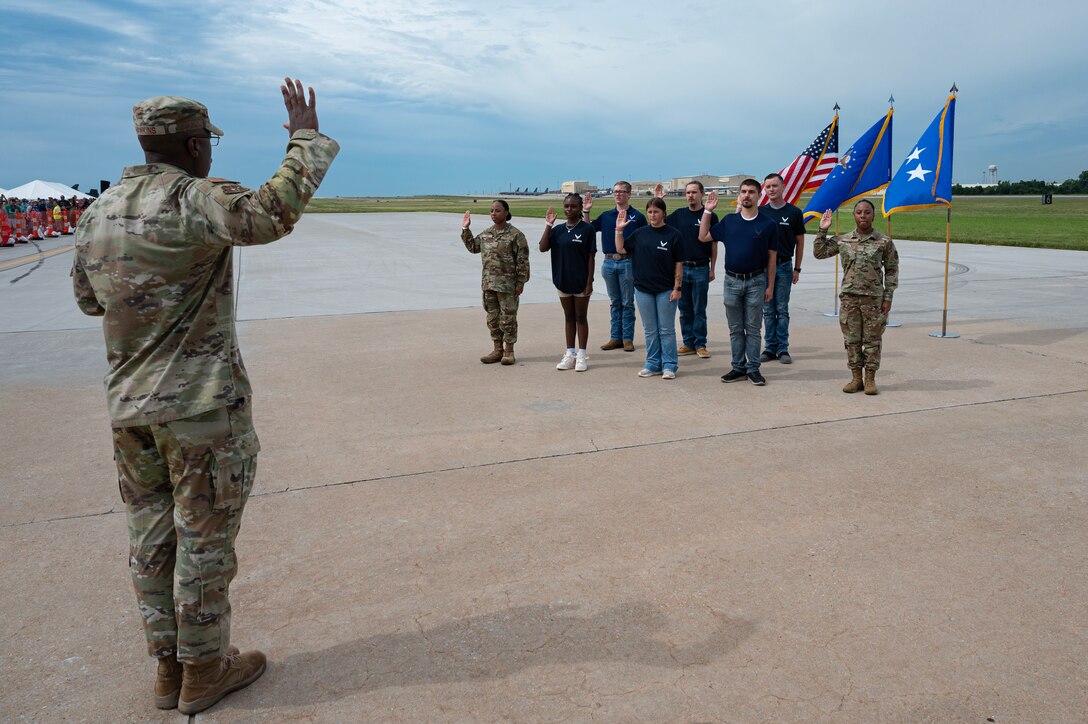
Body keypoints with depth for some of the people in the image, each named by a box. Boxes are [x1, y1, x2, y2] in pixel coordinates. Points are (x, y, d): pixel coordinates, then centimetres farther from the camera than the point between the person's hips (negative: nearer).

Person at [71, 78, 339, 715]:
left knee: (152, 537, 15)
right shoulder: (190, 200, -15)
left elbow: (89, 298, 19)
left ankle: (169, 664, 28)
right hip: (201, 405, -8)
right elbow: (272, 213, -30)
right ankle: (204, 669, 19)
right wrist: (307, 140, -17)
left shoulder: (100, 212, 10)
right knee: (204, 538, 5)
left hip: (129, 405, 8)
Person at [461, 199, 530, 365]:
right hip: (489, 283, 6)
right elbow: (473, 247, 23)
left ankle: (509, 351, 14)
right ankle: (498, 350, 23)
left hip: (507, 284, -6)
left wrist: (520, 282, -12)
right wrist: (465, 230, 14)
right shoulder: (486, 233, 10)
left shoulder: (515, 235, -9)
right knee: (492, 317, 12)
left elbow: (522, 261, -10)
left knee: (508, 317, 3)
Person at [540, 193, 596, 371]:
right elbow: (543, 248, -6)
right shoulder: (558, 230, 5)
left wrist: (589, 282, -11)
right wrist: (548, 225, -10)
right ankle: (570, 353, 19)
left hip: (581, 282, -4)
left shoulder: (587, 229, -6)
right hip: (563, 281, 4)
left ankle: (582, 355, 12)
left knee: (580, 317, 5)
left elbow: (591, 257, -7)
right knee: (569, 317, 12)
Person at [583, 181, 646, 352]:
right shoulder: (606, 216, 11)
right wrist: (586, 211, 2)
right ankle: (615, 337, 16)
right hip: (609, 262, 4)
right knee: (615, 302, 10)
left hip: (628, 263, -4)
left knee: (627, 303, 2)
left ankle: (628, 338, 8)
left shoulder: (637, 217, 1)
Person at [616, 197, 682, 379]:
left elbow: (678, 264, -4)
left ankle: (669, 365, 11)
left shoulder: (673, 234, -4)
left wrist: (677, 287, -8)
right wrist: (619, 230, 0)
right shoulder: (640, 234, 6)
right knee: (650, 330, 11)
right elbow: (621, 249, 10)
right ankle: (653, 364, 20)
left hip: (666, 290, -3)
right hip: (643, 289, 4)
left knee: (667, 330, 3)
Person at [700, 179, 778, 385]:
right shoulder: (729, 221, 5)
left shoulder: (767, 225, -2)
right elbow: (703, 237, 12)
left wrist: (770, 286, -2)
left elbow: (771, 258, 1)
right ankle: (738, 367, 17)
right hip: (732, 281, 2)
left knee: (753, 329, 4)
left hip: (756, 281, -2)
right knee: (735, 329, 9)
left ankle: (753, 369, 11)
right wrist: (707, 211, 6)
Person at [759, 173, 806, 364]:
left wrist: (797, 268, 4)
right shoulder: (760, 212, 5)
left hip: (784, 265, -1)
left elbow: (799, 242, 6)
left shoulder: (794, 212, 2)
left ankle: (783, 349, 9)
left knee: (782, 309, 3)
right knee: (768, 310, 6)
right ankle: (770, 348, 13)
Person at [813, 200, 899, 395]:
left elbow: (891, 270, 2)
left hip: (874, 298, -2)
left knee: (872, 339, 5)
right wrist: (822, 231, -2)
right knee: (851, 339, 7)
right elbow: (819, 253, 7)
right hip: (849, 298, 2)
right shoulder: (842, 241, 4)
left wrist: (888, 297, -3)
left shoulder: (884, 242, -2)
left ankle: (870, 379, 15)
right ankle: (856, 378, 17)